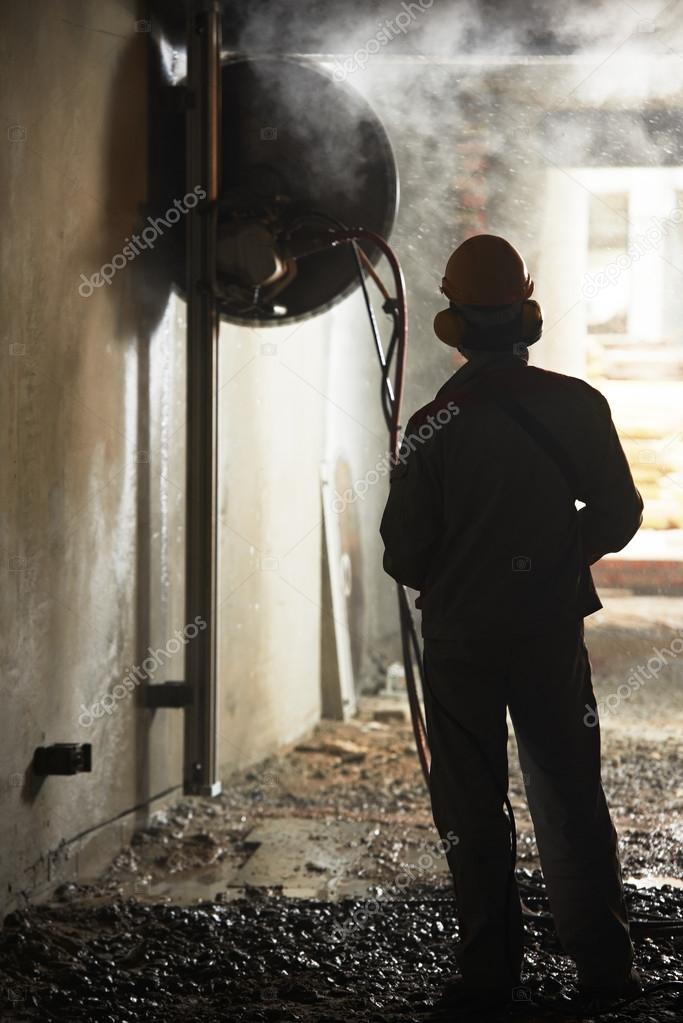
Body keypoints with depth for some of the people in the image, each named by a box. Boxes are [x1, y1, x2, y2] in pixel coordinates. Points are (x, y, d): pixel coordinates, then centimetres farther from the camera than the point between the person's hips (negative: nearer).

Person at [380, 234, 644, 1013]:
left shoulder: (434, 426, -11)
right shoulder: (575, 407, -6)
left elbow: (404, 554, -9)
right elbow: (617, 516, 1)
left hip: (459, 637, -2)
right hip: (552, 629, 2)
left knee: (472, 809, 7)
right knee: (569, 800, 11)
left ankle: (490, 970, 8)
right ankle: (603, 966, 11)